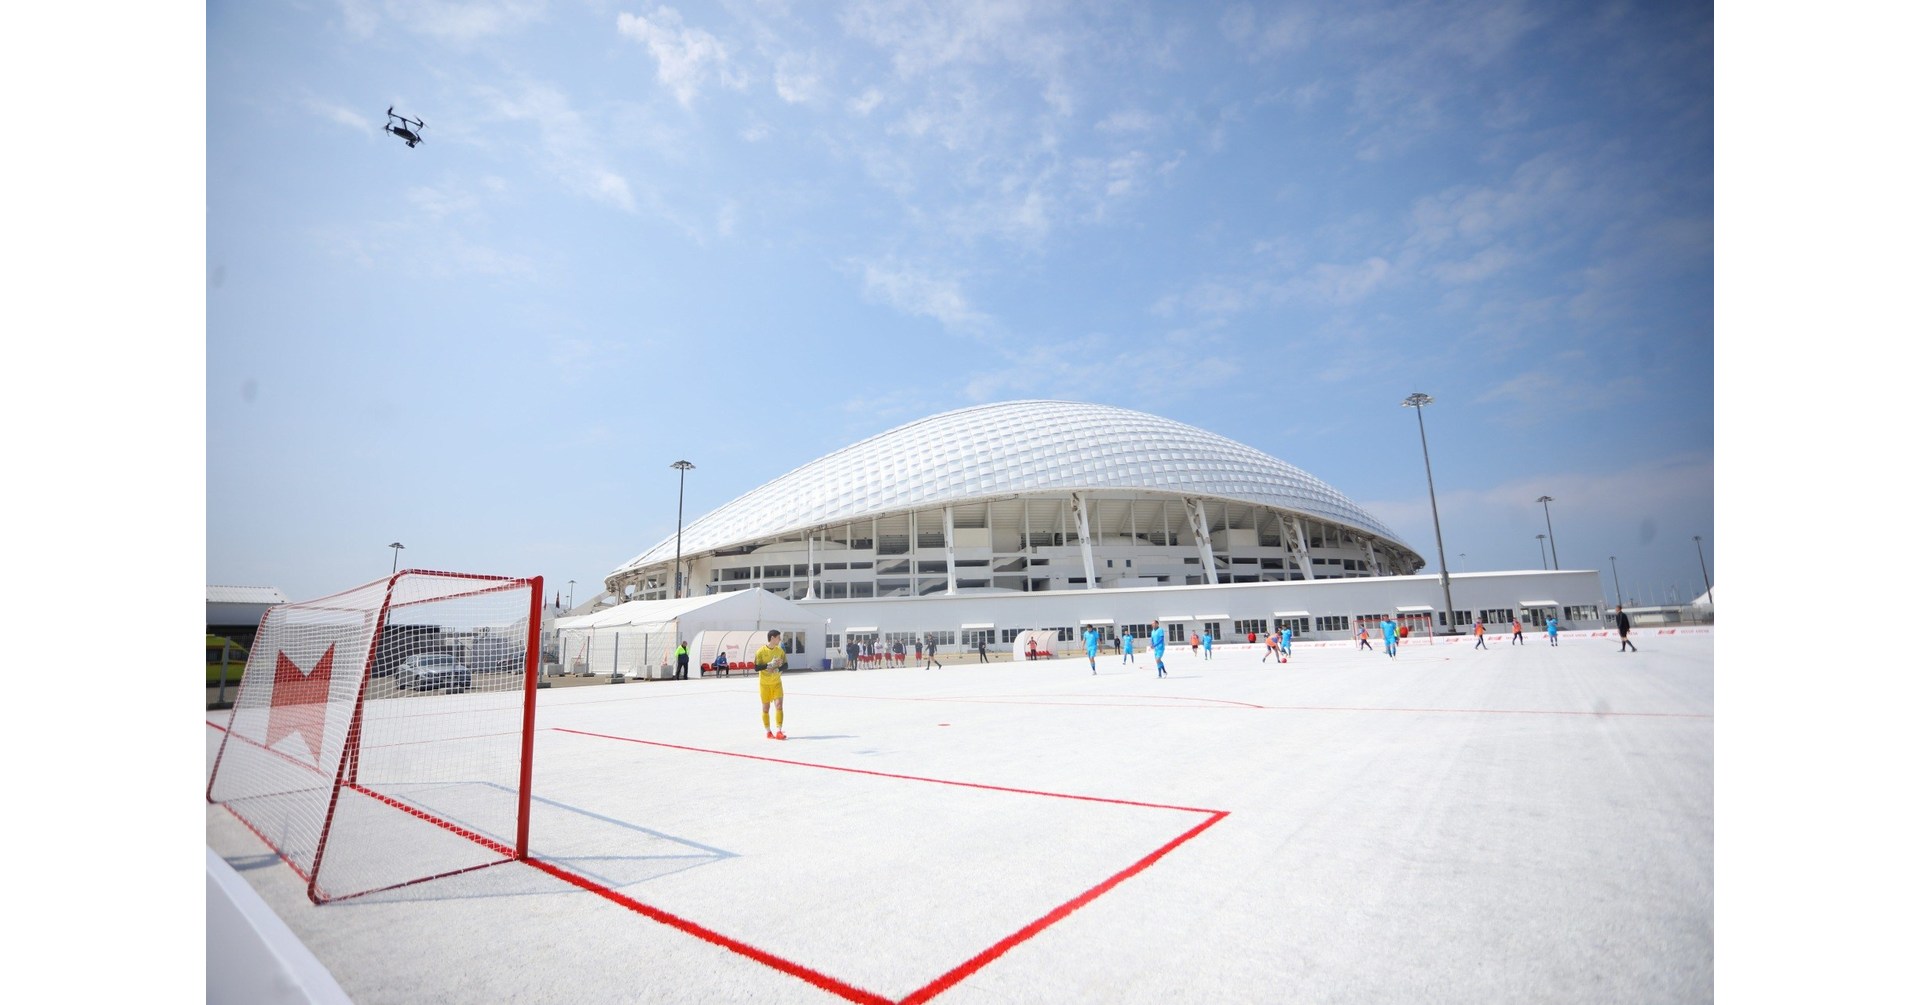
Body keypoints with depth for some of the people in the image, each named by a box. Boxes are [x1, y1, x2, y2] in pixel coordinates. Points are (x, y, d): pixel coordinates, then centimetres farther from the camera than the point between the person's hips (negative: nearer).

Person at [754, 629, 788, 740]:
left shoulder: (780, 651, 0)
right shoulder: (761, 651, -12)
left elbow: (785, 665, 5)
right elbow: (756, 667, -15)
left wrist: (778, 668, -16)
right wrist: (770, 664, -25)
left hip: (777, 683, 3)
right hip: (764, 684, -3)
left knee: (779, 705, -8)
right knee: (765, 707, 6)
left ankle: (778, 731, -5)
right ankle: (768, 732, 19)